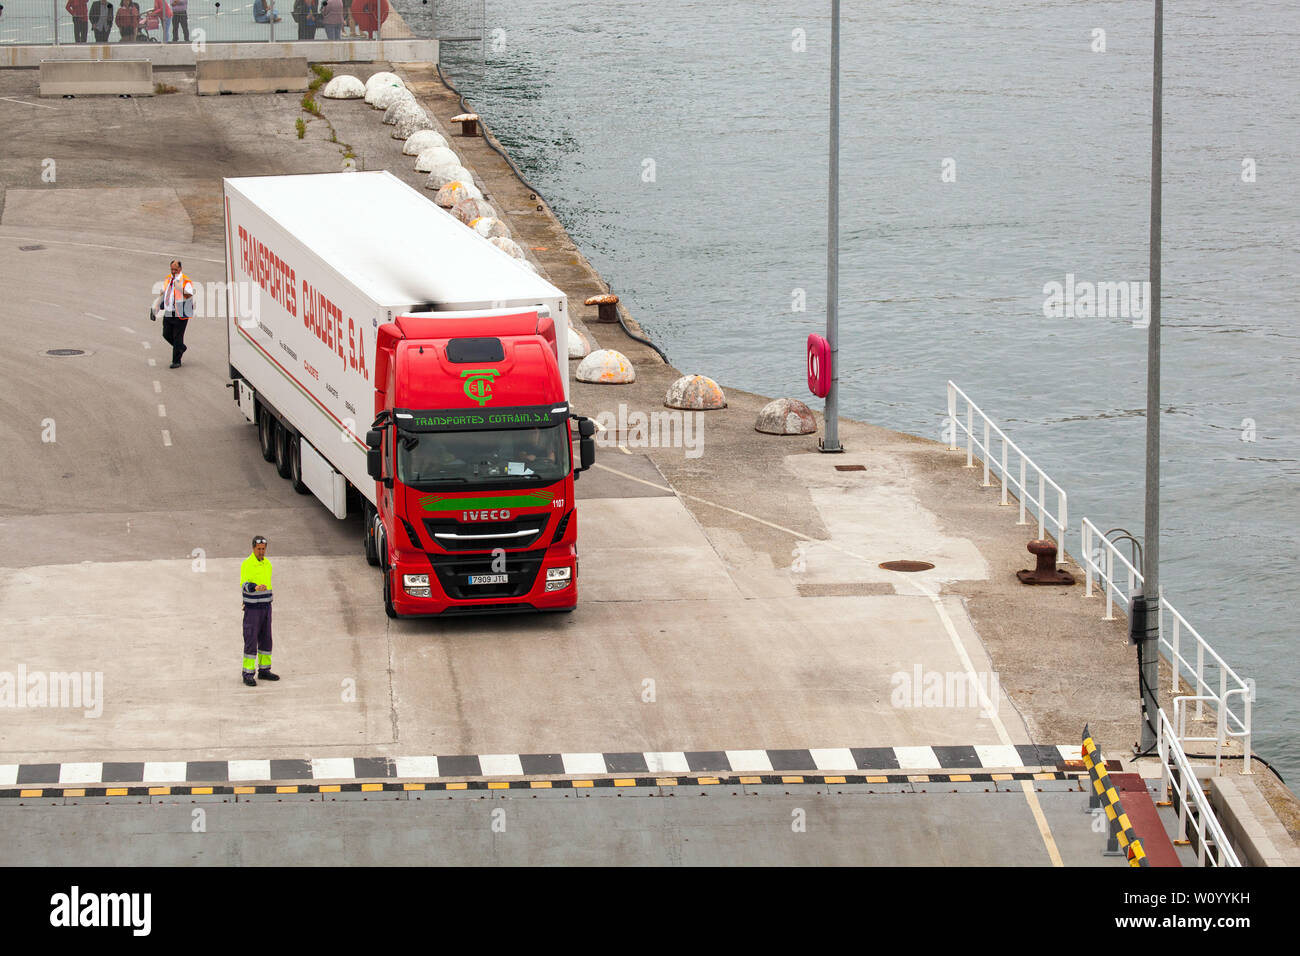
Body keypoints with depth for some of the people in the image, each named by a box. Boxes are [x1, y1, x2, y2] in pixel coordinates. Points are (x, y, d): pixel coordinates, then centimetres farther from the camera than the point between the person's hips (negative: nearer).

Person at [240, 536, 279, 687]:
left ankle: (264, 670, 20)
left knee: (265, 640, 11)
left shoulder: (267, 564, 9)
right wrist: (256, 588, -45)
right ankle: (247, 674, -4)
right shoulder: (247, 564, -14)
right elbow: (245, 585, -25)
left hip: (266, 607, 7)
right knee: (251, 641, -7)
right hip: (252, 609, -7)